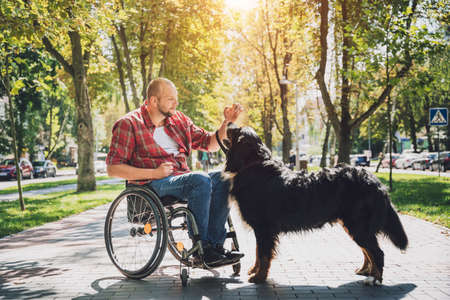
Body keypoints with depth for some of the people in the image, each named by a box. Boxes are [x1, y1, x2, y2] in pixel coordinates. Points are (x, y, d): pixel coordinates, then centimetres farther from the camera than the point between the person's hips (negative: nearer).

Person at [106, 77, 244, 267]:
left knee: (223, 179, -19)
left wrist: (227, 122, 5)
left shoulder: (179, 120, 18)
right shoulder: (129, 124, -1)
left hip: (182, 178, 7)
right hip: (152, 186, -6)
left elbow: (210, 143, 23)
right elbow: (112, 168, -7)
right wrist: (154, 173, -15)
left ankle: (215, 244, -21)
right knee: (200, 180, -32)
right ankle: (201, 249, -25)